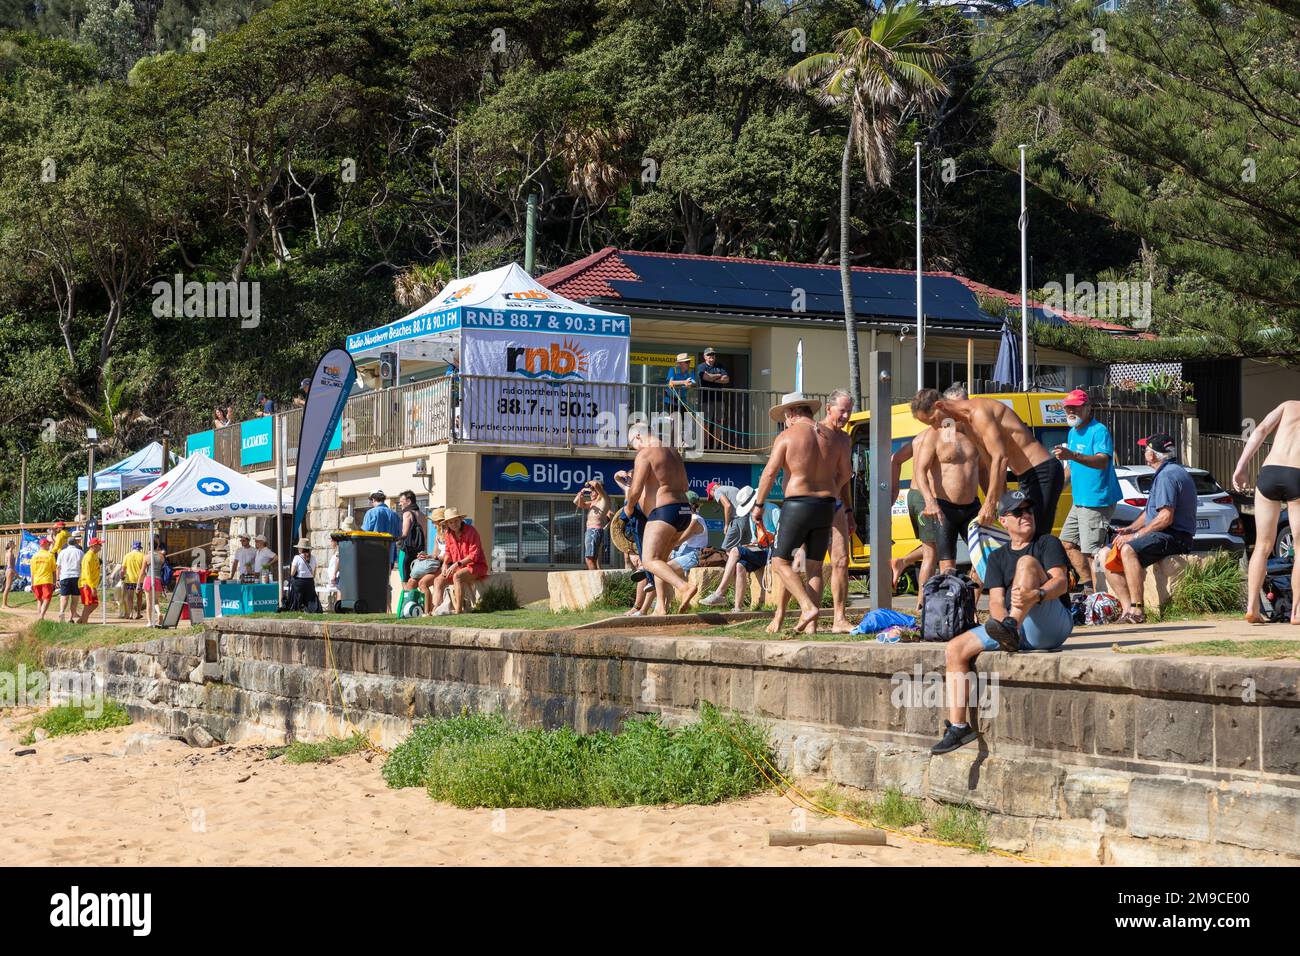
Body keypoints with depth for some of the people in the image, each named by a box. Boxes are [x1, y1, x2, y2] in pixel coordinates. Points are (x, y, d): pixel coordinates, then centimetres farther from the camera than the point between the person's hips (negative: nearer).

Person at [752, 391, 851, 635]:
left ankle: (808, 606, -14)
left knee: (780, 562, 4)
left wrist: (758, 504, 0)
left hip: (796, 505, -5)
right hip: (825, 507, 5)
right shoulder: (833, 437, 8)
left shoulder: (787, 436, -6)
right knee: (814, 567, 11)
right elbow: (845, 473, 16)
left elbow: (770, 473, -10)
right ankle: (811, 625, 5)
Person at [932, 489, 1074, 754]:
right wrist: (1005, 625, -18)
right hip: (1012, 625, 5)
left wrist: (1036, 595, -34)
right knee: (955, 649, -11)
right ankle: (958, 725, -12)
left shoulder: (1048, 543, 7)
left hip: (1051, 626, -5)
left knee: (1026, 562, -24)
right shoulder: (998, 557, 19)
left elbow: (1061, 582, -11)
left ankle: (1010, 629, -43)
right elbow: (995, 601, 6)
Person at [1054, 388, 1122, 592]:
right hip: (1079, 501, 10)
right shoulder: (1072, 433, 16)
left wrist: (1072, 455, -43)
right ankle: (1088, 585, 19)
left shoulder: (1099, 431, -14)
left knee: (1091, 551, -12)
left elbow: (1103, 461, -30)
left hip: (1097, 501, -10)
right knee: (1068, 542, 13)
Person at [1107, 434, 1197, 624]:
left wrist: (1135, 535, -18)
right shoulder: (1167, 472, 22)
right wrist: (1130, 528, 11)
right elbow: (1151, 511, 28)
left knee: (1128, 550, -34)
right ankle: (1126, 608, -10)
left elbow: (1166, 517, -23)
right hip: (1164, 536, 11)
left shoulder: (1167, 475, -13)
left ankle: (1137, 610, -36)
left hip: (1174, 537, -11)